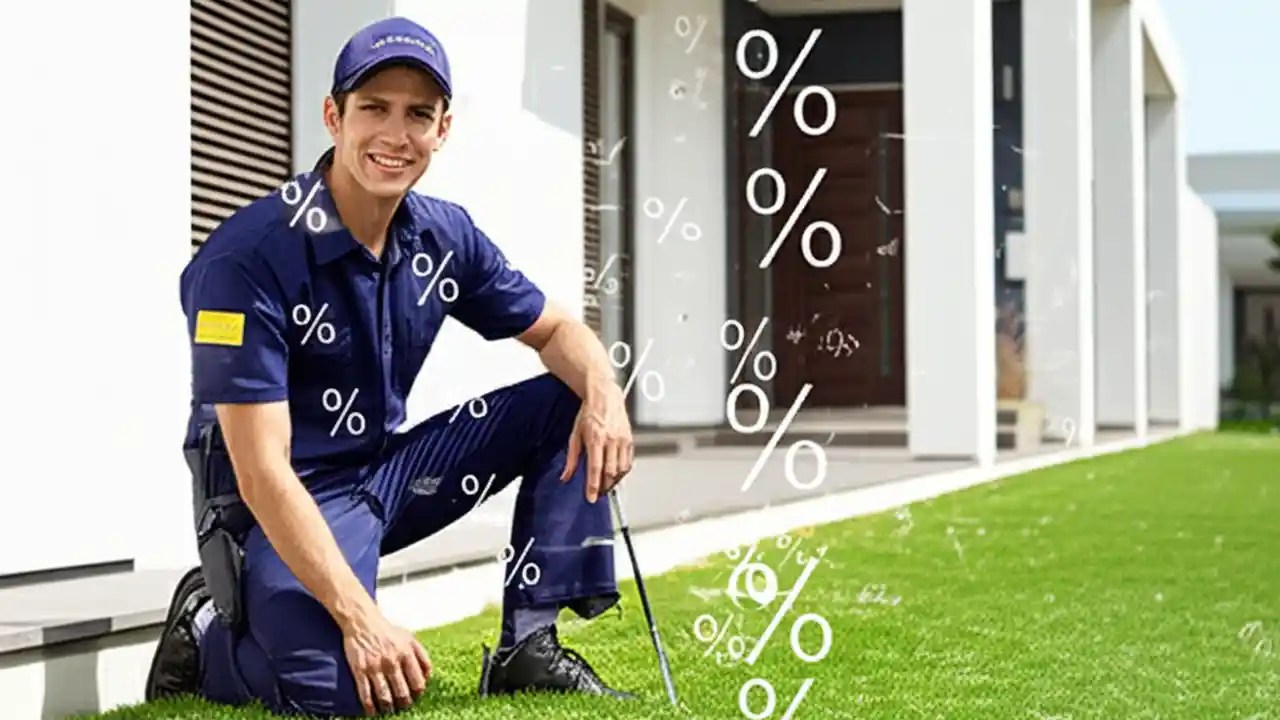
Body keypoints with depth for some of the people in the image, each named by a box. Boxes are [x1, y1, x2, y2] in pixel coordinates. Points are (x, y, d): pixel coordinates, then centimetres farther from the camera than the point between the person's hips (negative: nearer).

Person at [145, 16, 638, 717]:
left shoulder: (445, 237, -2)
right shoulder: (246, 258, -23)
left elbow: (557, 330, 11)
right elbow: (262, 472, -26)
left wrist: (604, 395, -14)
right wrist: (360, 618, -32)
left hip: (386, 474, 7)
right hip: (281, 507, -7)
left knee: (568, 402, -1)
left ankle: (528, 647, -1)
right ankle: (206, 633, 2)